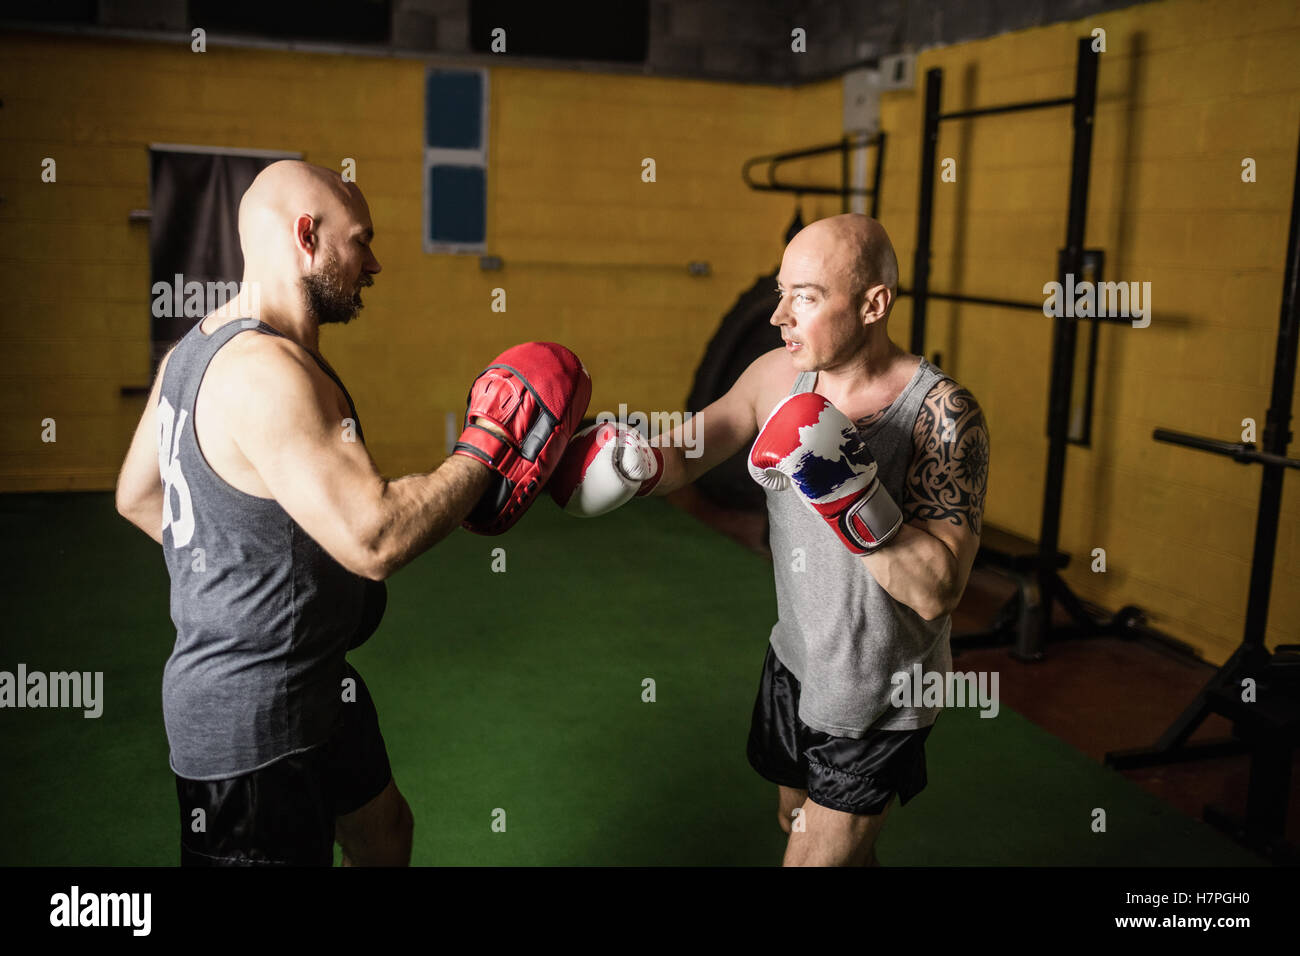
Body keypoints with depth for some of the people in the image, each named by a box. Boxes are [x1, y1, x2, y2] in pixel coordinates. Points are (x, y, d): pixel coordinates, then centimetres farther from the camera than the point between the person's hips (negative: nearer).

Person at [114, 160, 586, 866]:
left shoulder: (195, 350, 6)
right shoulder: (266, 371, -26)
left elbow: (137, 496, 17)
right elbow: (376, 539, -32)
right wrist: (485, 451, -19)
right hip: (252, 715, -10)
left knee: (384, 832, 25)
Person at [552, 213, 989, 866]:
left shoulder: (943, 413, -26)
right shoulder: (778, 376, -9)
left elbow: (937, 592, -30)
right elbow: (682, 456, -6)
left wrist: (850, 493, -41)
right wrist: (630, 457, -29)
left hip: (879, 695, -6)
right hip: (796, 658, 6)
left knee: (818, 855, 4)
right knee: (801, 823, 26)